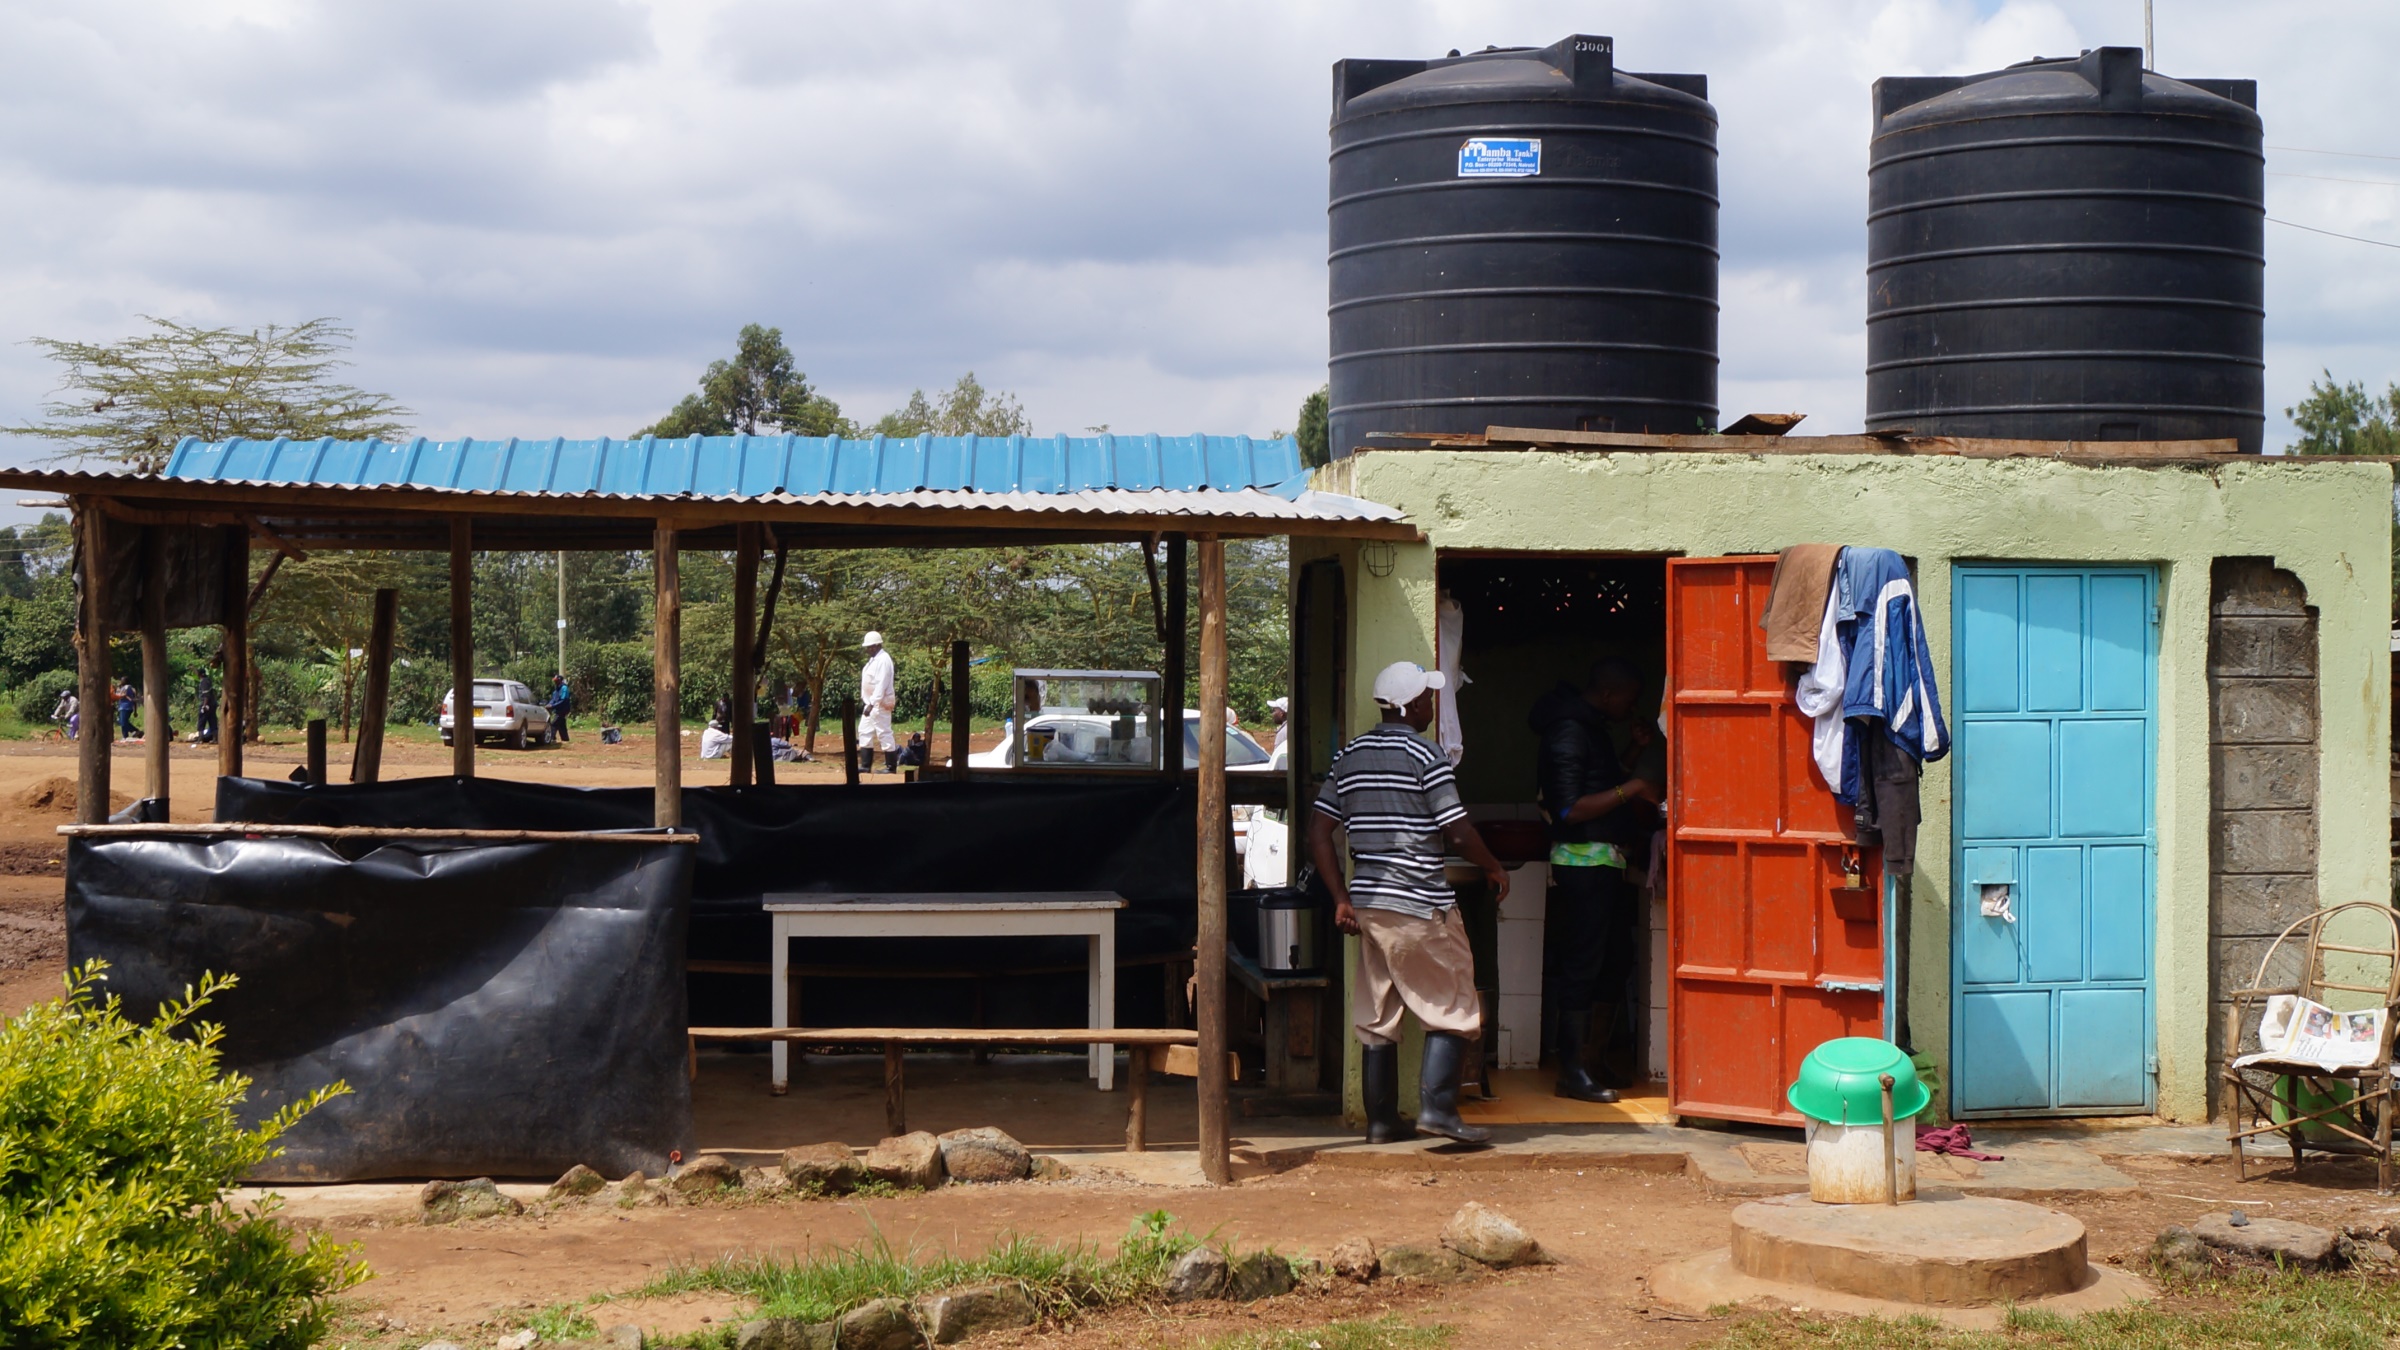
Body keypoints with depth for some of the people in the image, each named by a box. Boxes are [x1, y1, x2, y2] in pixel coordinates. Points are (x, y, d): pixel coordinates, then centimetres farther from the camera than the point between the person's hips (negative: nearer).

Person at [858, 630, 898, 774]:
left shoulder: (883, 660, -17)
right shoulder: (873, 659, 13)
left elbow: (881, 685, -24)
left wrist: (872, 704, -27)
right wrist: (865, 701, 15)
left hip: (880, 703, -11)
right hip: (871, 703, 11)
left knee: (884, 733, -6)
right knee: (864, 732, 12)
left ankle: (891, 767, -1)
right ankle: (865, 766, 16)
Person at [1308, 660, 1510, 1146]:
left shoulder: (1350, 756, 10)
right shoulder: (1425, 756, -10)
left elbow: (1319, 832, 9)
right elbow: (1458, 833, -13)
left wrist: (1342, 897, 11)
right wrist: (1495, 869, 5)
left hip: (1367, 901, 7)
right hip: (1420, 905, -7)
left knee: (1376, 1014, 10)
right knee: (1453, 1009, 1)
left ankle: (1381, 1119, 12)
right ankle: (1437, 1107, -9)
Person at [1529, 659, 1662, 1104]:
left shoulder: (1592, 729, 18)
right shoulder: (1568, 733, -14)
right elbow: (1569, 810, -21)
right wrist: (1629, 789, -17)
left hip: (1604, 864, 10)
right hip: (1583, 863, -10)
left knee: (1611, 963, 11)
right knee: (1581, 965, -8)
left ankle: (1592, 1062, 17)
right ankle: (1572, 1072, -5)